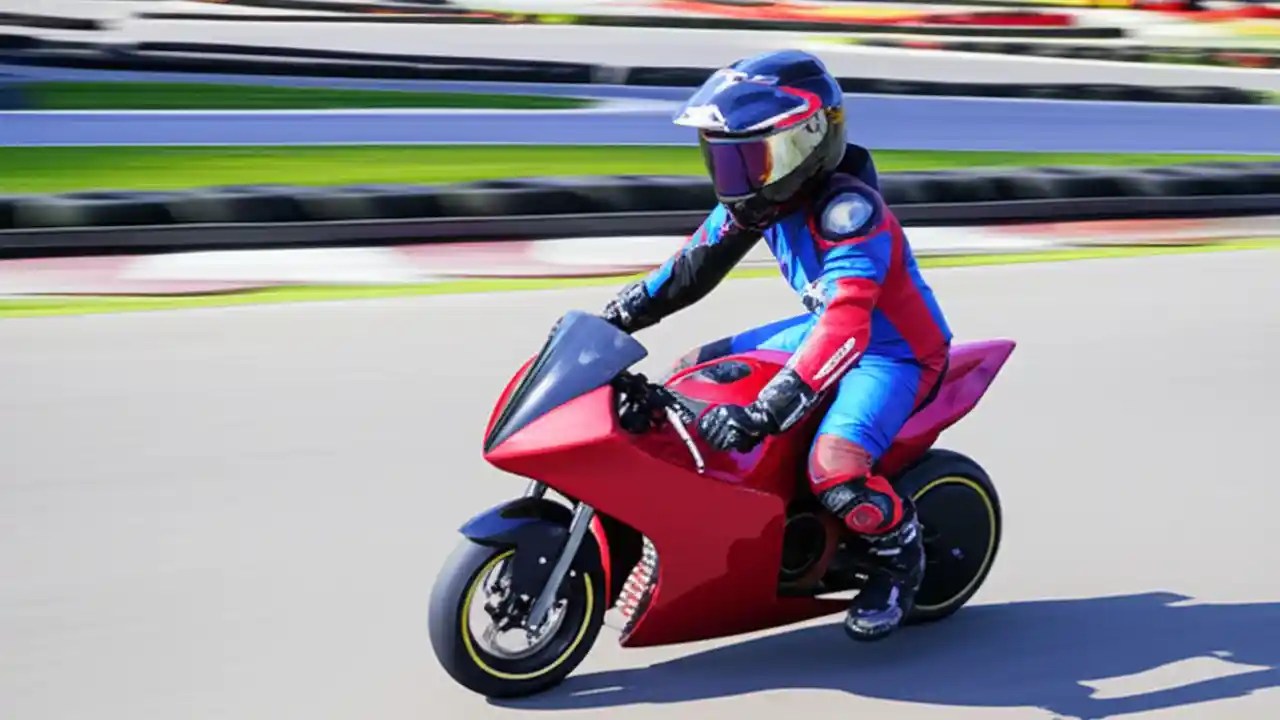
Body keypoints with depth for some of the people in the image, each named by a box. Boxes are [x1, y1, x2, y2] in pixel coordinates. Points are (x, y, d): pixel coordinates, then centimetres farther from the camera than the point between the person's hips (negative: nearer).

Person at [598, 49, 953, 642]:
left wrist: (764, 413, -49)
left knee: (834, 471, -32)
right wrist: (615, 316, 1)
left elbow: (846, 327, -42)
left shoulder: (848, 209, -32)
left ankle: (900, 554, 0)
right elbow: (697, 262, 7)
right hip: (828, 327, 9)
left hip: (896, 350, -9)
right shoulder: (764, 193, -5)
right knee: (693, 374, 10)